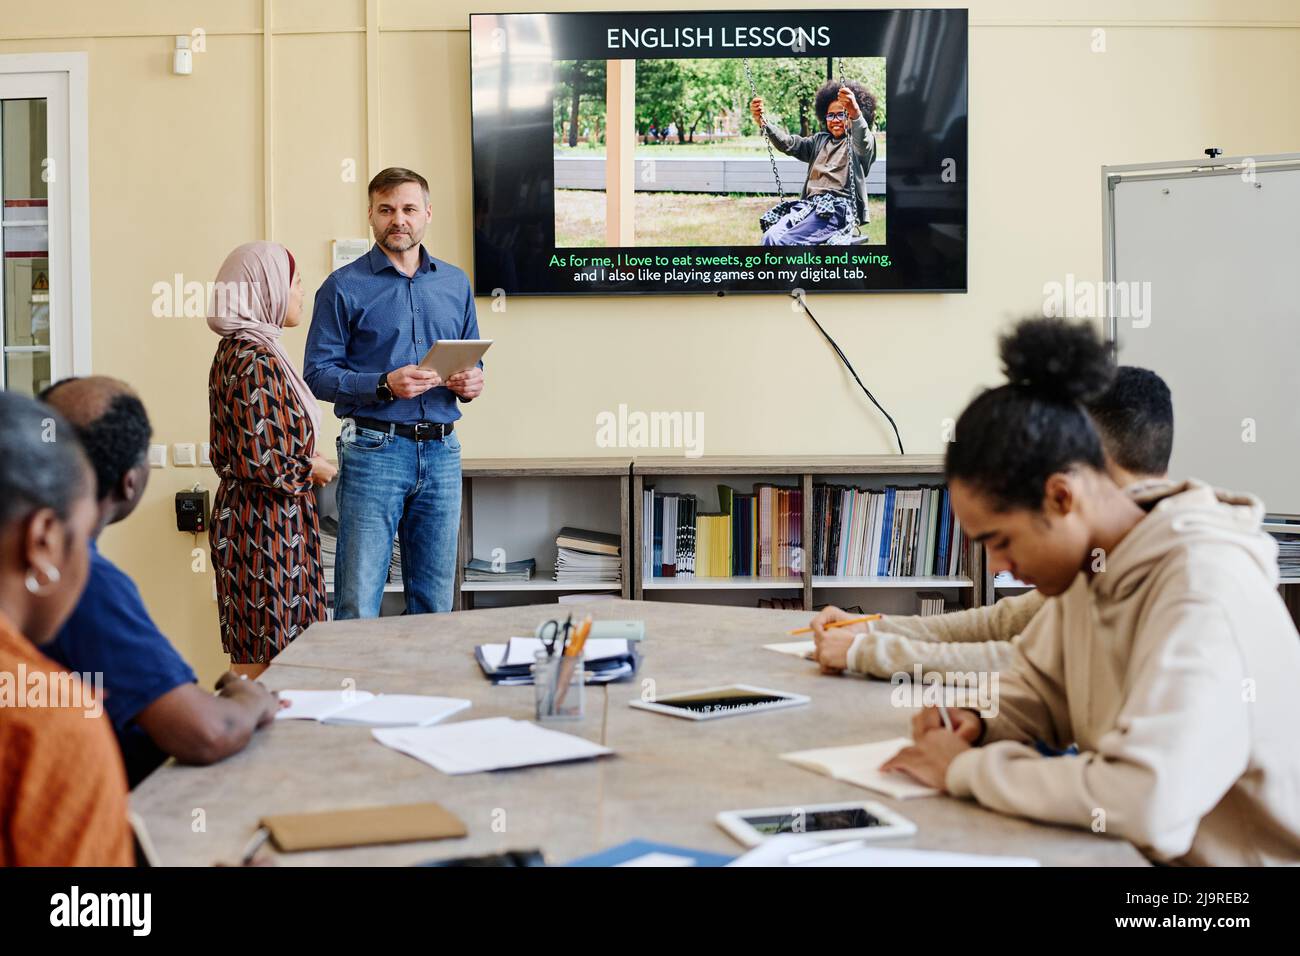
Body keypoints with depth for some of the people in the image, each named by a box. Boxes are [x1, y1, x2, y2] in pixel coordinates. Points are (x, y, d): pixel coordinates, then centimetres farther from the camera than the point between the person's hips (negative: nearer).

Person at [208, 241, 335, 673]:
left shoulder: (237, 351, 12)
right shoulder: (257, 360, -18)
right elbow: (262, 462, -25)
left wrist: (306, 460, 11)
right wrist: (312, 470, -8)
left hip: (250, 519, 10)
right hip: (266, 525, -10)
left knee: (255, 653, 14)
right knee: (262, 658, -4)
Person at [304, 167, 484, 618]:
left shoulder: (455, 283, 14)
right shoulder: (343, 287, 0)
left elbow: (472, 359, 21)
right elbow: (318, 373, -5)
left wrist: (472, 382, -2)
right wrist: (384, 385, -19)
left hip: (442, 452, 4)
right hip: (374, 450, -4)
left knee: (435, 604, 10)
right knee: (359, 604, -5)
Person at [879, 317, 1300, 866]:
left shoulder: (1204, 591, -23)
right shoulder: (1087, 567, 0)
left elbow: (1150, 803, -32)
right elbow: (1031, 691, 14)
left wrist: (967, 770, -22)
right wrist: (976, 724, -7)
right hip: (1130, 852, 6)